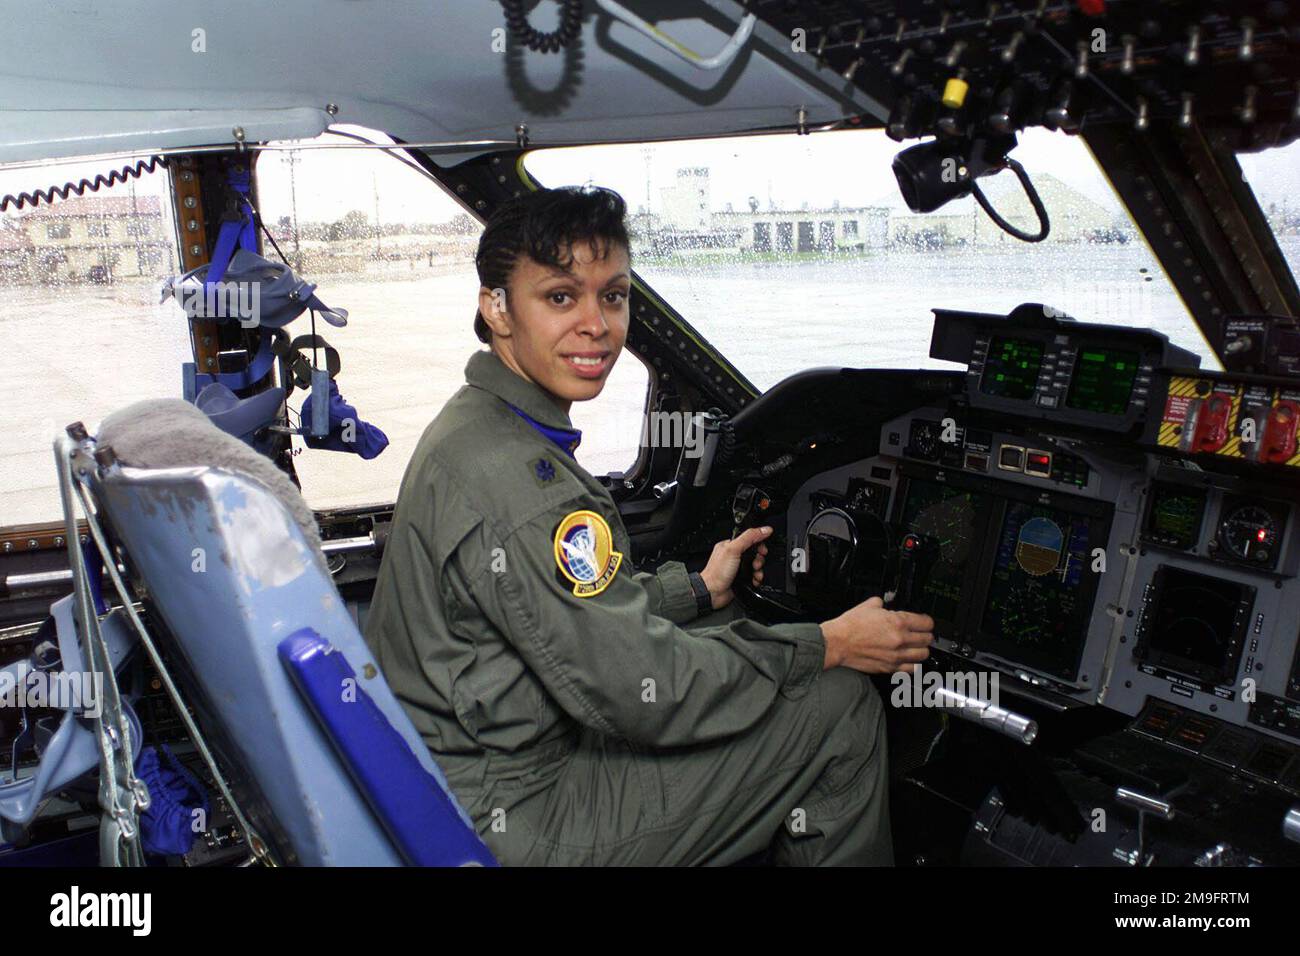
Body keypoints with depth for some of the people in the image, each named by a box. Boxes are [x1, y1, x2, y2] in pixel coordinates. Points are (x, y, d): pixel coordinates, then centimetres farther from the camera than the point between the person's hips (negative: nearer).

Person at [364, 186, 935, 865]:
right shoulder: (505, 476, -27)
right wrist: (827, 646, -14)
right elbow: (636, 691, -24)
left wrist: (698, 590, 17)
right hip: (512, 826, -10)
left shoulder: (478, 428, 6)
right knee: (839, 708, -9)